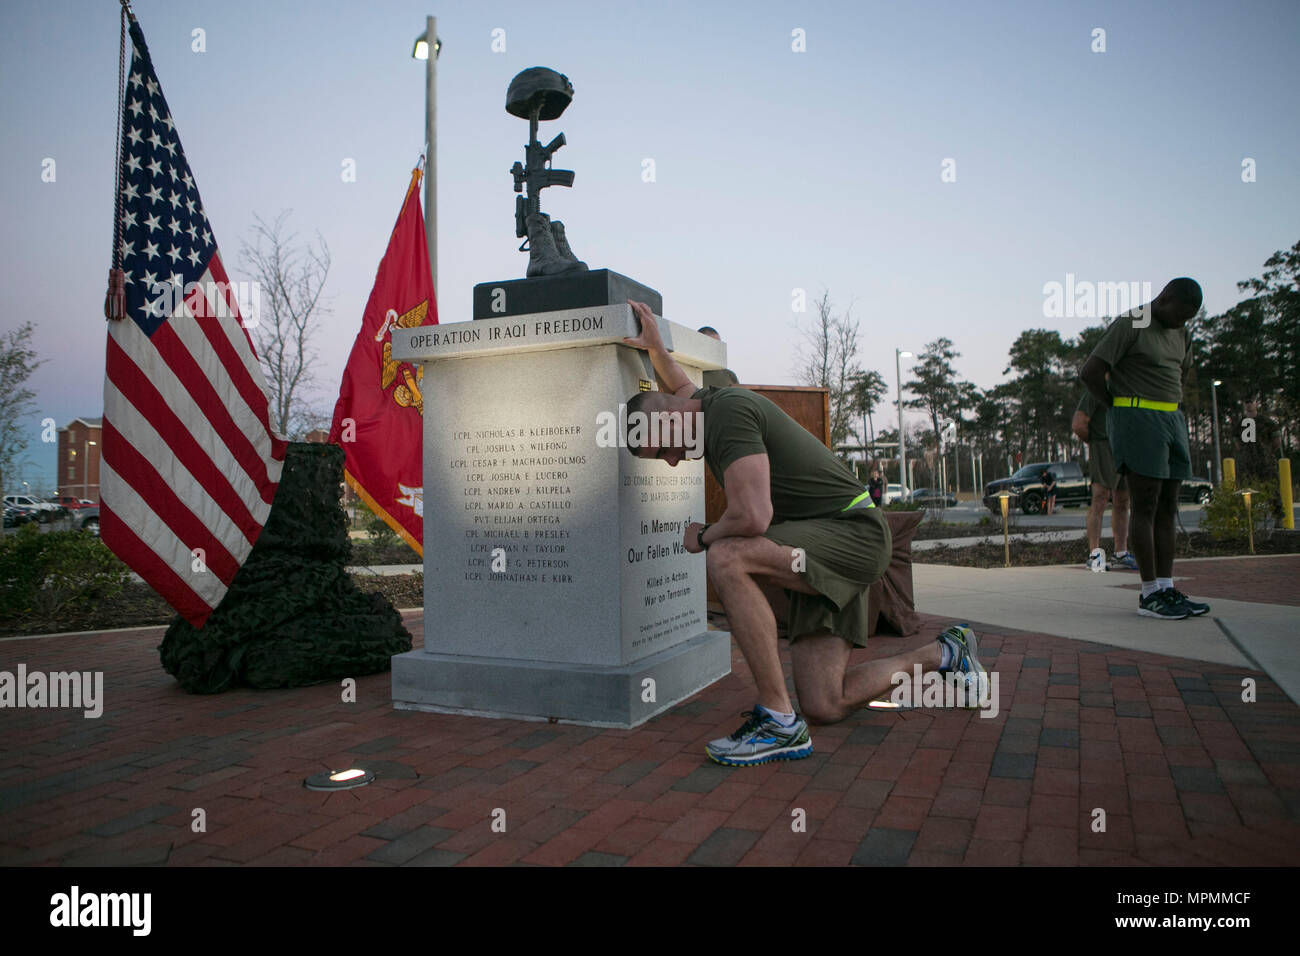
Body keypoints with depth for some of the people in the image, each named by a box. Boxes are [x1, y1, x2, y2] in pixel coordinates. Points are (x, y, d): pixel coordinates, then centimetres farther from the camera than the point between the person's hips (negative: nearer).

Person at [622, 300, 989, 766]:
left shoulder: (729, 412, -18)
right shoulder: (708, 404, 12)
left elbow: (752, 517, -30)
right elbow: (682, 388, 39)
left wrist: (703, 536, -10)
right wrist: (656, 349, 22)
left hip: (853, 531, -10)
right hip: (819, 551, 10)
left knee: (725, 560, -32)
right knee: (823, 707, 3)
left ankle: (780, 721, -24)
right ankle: (944, 653, 26)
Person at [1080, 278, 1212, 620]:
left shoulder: (1179, 332, 17)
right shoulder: (1128, 325, -8)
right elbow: (1090, 372, -15)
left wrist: (1170, 401, 18)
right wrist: (1118, 407, -6)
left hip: (1172, 419, 8)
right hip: (1138, 421, -8)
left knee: (1167, 508, 5)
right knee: (1144, 507, -8)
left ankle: (1167, 588, 8)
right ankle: (1150, 594, -6)